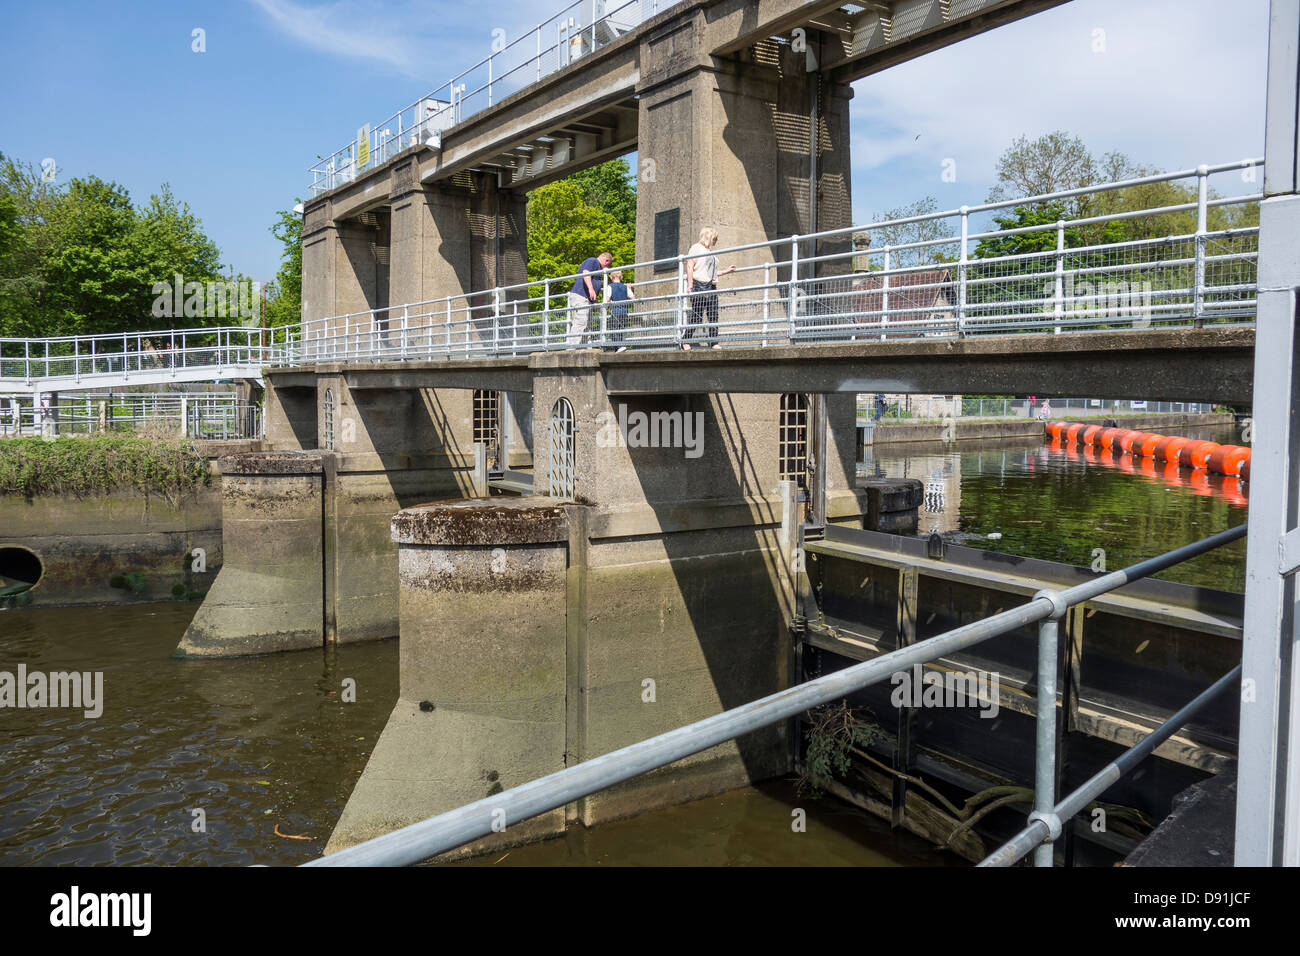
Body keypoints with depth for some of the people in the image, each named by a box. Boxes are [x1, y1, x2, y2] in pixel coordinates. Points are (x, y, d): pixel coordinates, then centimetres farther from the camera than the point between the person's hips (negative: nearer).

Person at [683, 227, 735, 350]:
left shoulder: (711, 252, 26)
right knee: (697, 316, -10)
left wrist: (726, 271, 34)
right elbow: (690, 267, -6)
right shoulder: (696, 248, 3)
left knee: (713, 316, -1)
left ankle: (713, 343, 1)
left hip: (711, 287, 8)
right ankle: (685, 340, -1)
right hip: (699, 285, -8)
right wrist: (690, 284, -16)